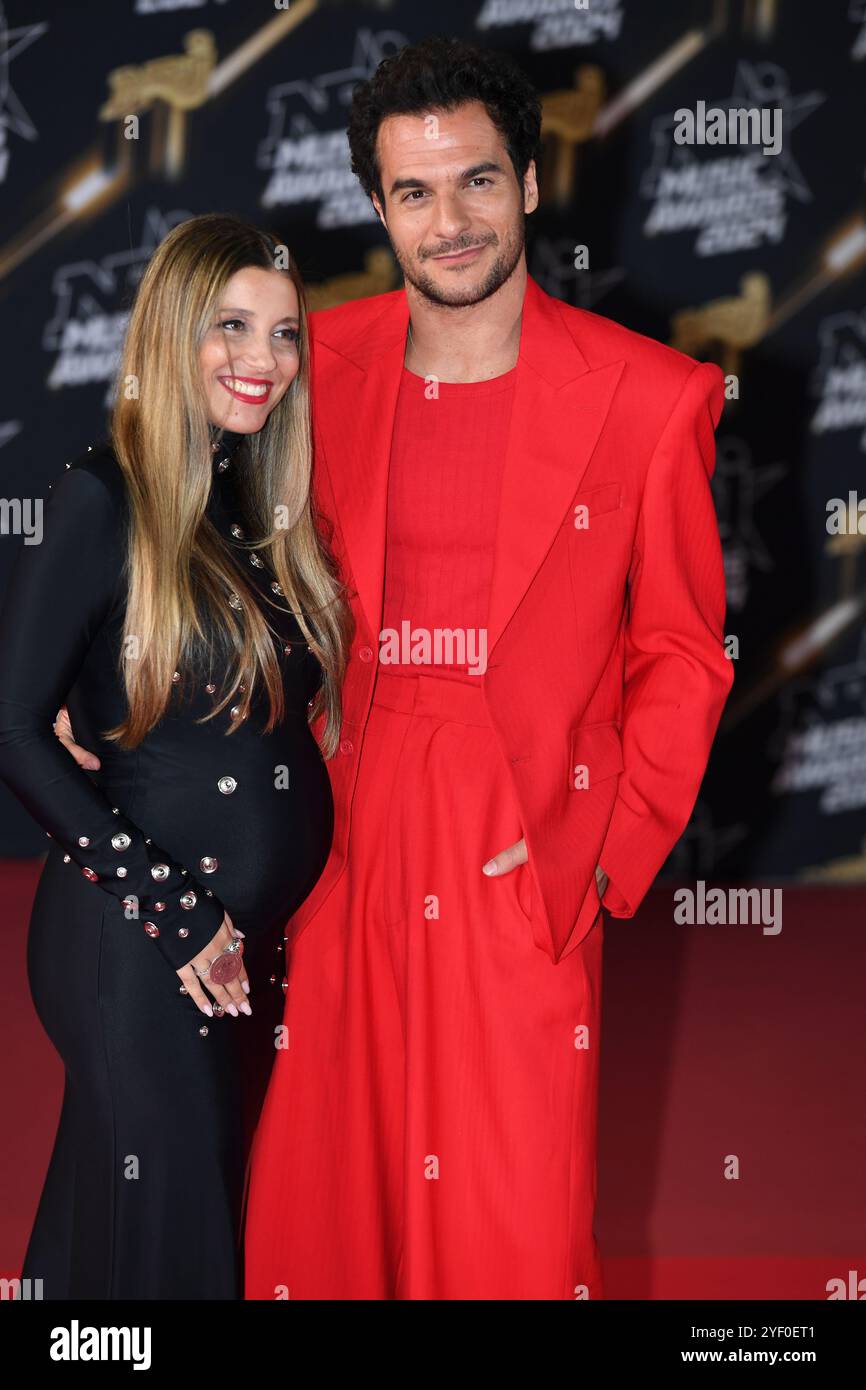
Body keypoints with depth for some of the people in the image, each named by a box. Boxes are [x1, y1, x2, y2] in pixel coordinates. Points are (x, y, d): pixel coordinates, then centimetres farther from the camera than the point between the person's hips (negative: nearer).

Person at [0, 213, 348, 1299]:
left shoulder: (268, 505, 7)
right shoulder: (107, 498, -13)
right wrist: (172, 908, -15)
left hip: (256, 935, 7)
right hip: (137, 944, -7)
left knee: (225, 1209, 18)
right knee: (163, 1237, 3)